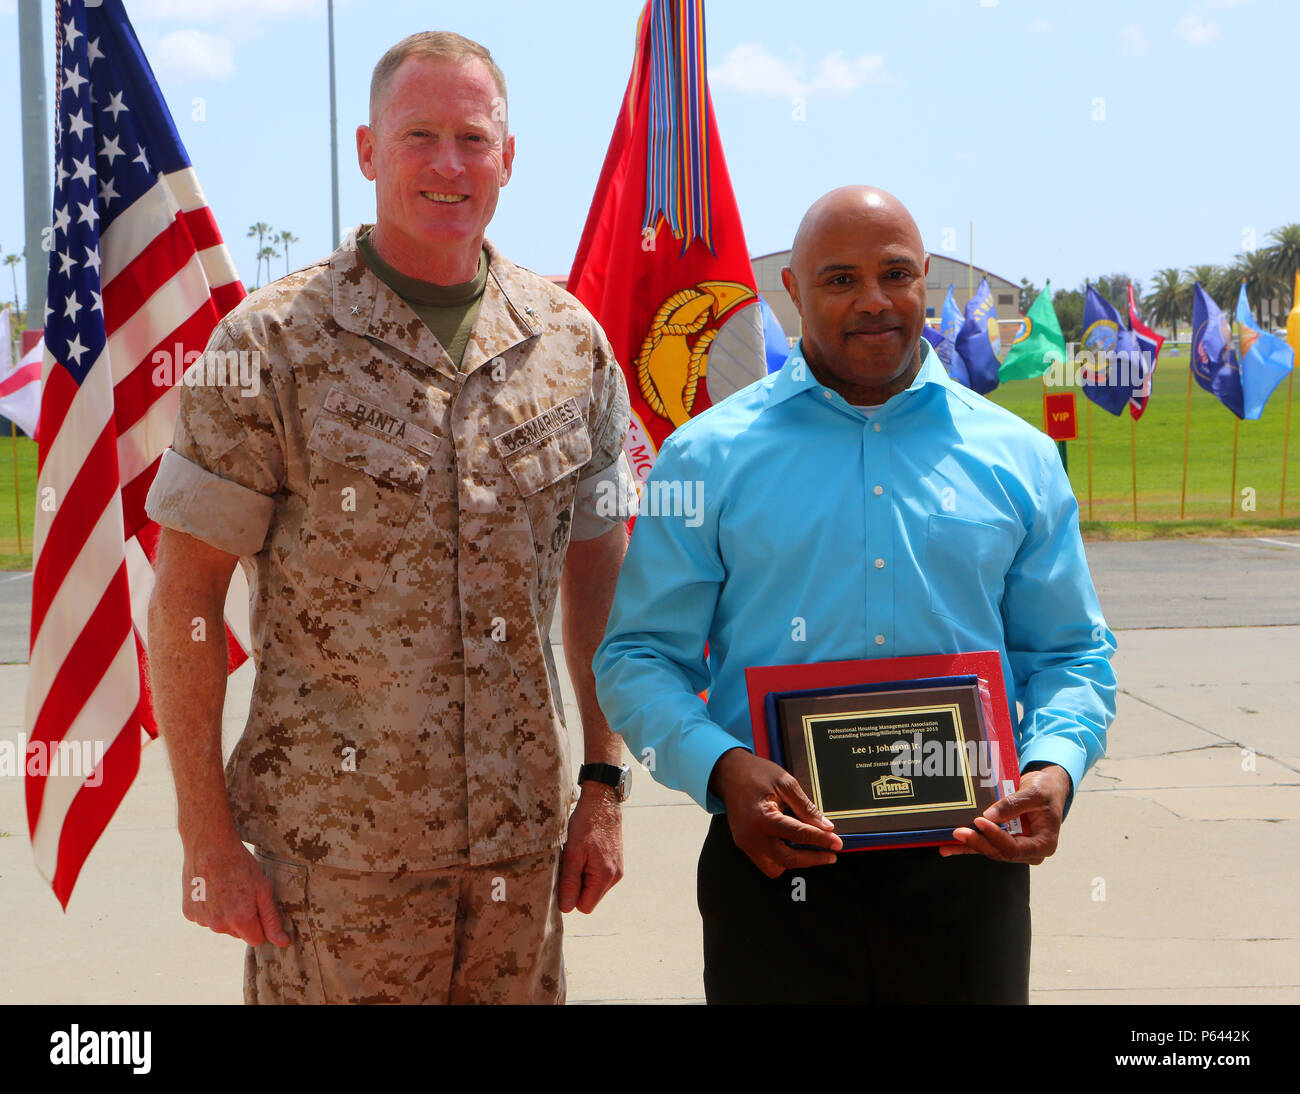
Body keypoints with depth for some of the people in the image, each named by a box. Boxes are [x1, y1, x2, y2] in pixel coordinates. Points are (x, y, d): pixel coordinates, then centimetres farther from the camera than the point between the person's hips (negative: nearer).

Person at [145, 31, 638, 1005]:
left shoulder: (571, 344, 4)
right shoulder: (270, 344, -7)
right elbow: (185, 598, -7)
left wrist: (604, 784, 7)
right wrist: (208, 839, -9)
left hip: (524, 846, 4)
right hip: (331, 851, -3)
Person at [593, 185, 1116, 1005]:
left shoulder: (1017, 459, 8)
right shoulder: (710, 458, 2)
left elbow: (1070, 654, 12)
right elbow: (639, 657, 1)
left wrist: (1054, 766, -9)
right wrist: (720, 766, -17)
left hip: (967, 865, 2)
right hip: (776, 866, -2)